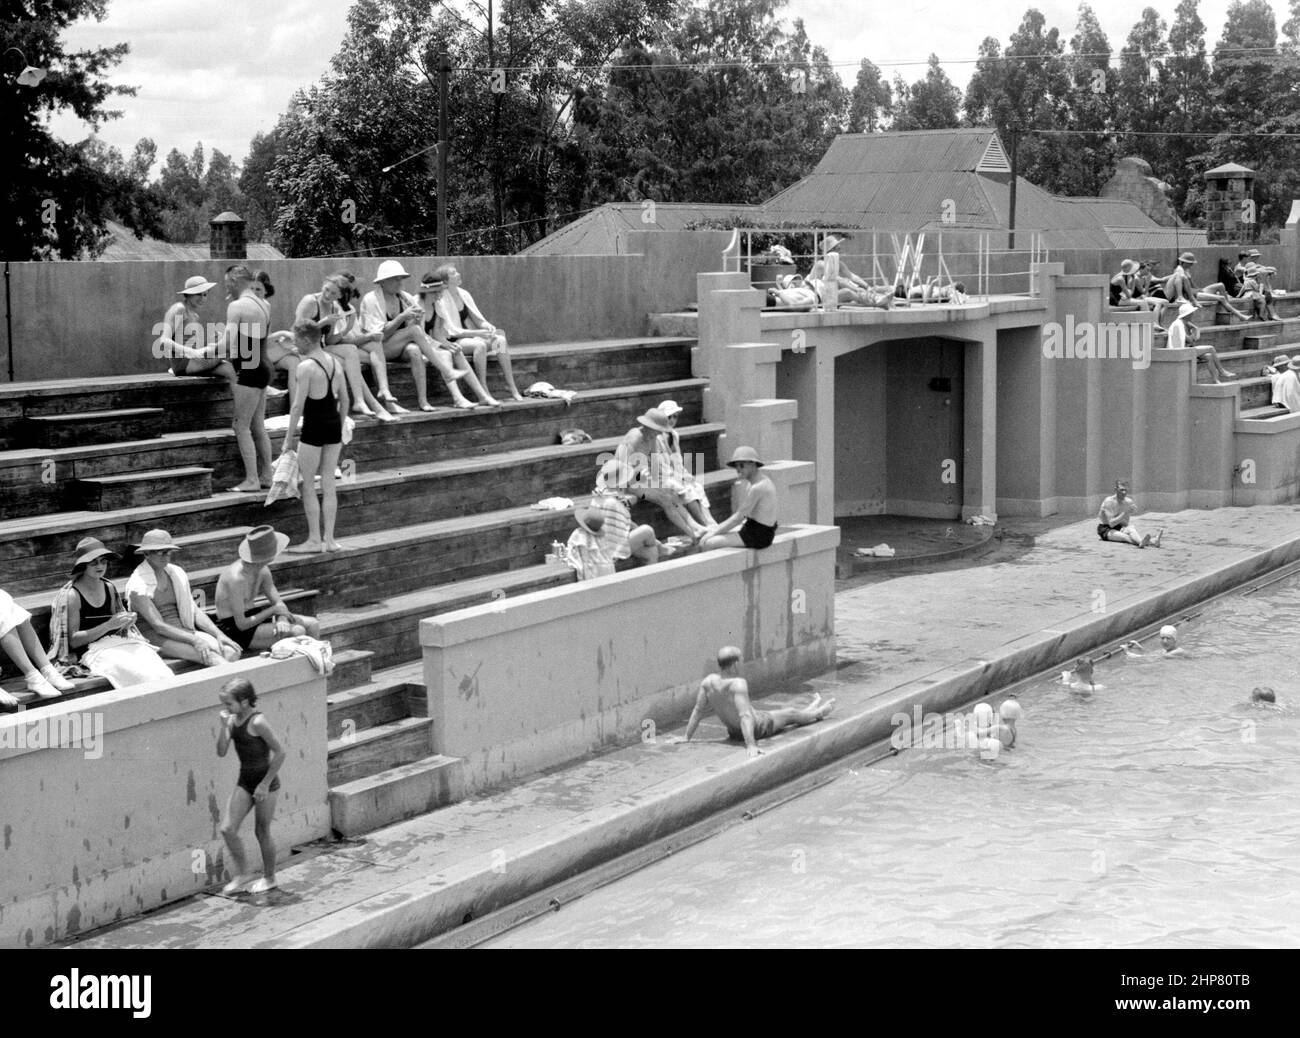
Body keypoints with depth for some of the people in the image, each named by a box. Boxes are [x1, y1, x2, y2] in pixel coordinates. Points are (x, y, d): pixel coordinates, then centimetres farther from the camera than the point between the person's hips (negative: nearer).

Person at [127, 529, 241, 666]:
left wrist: (218, 634, -6)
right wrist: (193, 639, -26)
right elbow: (158, 625, -16)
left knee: (231, 651, -21)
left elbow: (194, 610, 9)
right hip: (155, 638, -6)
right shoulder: (137, 585, -9)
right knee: (208, 654, -31)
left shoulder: (177, 573, 10)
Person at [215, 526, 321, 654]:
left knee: (313, 625, 1)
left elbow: (279, 603, 0)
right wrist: (273, 610, -17)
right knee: (297, 632, -24)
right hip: (234, 630, -9)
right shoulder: (236, 578, -27)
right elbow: (242, 624, -25)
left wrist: (282, 620, -24)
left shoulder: (263, 571, 0)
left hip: (252, 617, 9)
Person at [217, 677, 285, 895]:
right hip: (245, 780, 7)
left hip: (265, 781, -7)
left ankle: (269, 878, 25)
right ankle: (241, 875, 15)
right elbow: (221, 752, -1)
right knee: (227, 829, 0)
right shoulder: (233, 720, 0)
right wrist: (224, 725, -14)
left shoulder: (257, 722, -21)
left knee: (262, 832, 6)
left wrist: (265, 784, -17)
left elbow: (279, 752, -19)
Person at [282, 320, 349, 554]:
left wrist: (289, 437, -9)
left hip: (314, 427, -7)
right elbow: (344, 400, 13)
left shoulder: (306, 367, -15)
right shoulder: (335, 363, 7)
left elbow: (297, 406, -15)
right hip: (334, 425, 7)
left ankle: (314, 539, 4)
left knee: (307, 485, 3)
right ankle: (329, 539, 14)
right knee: (328, 482, 12)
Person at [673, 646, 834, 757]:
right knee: (791, 713, 24)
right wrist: (751, 745, -45)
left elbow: (698, 710, -11)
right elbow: (744, 715, -42)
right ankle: (818, 712, 56)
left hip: (734, 731, 6)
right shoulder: (738, 684, -37)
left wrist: (686, 737, -3)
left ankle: (811, 709, 63)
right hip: (757, 727, -6)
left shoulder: (708, 682, -17)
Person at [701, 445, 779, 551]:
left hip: (757, 536, -11)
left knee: (707, 544, -13)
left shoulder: (756, 488, -21)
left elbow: (738, 518, -19)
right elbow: (744, 514, 15)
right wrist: (718, 528, 9)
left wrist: (714, 532, -10)